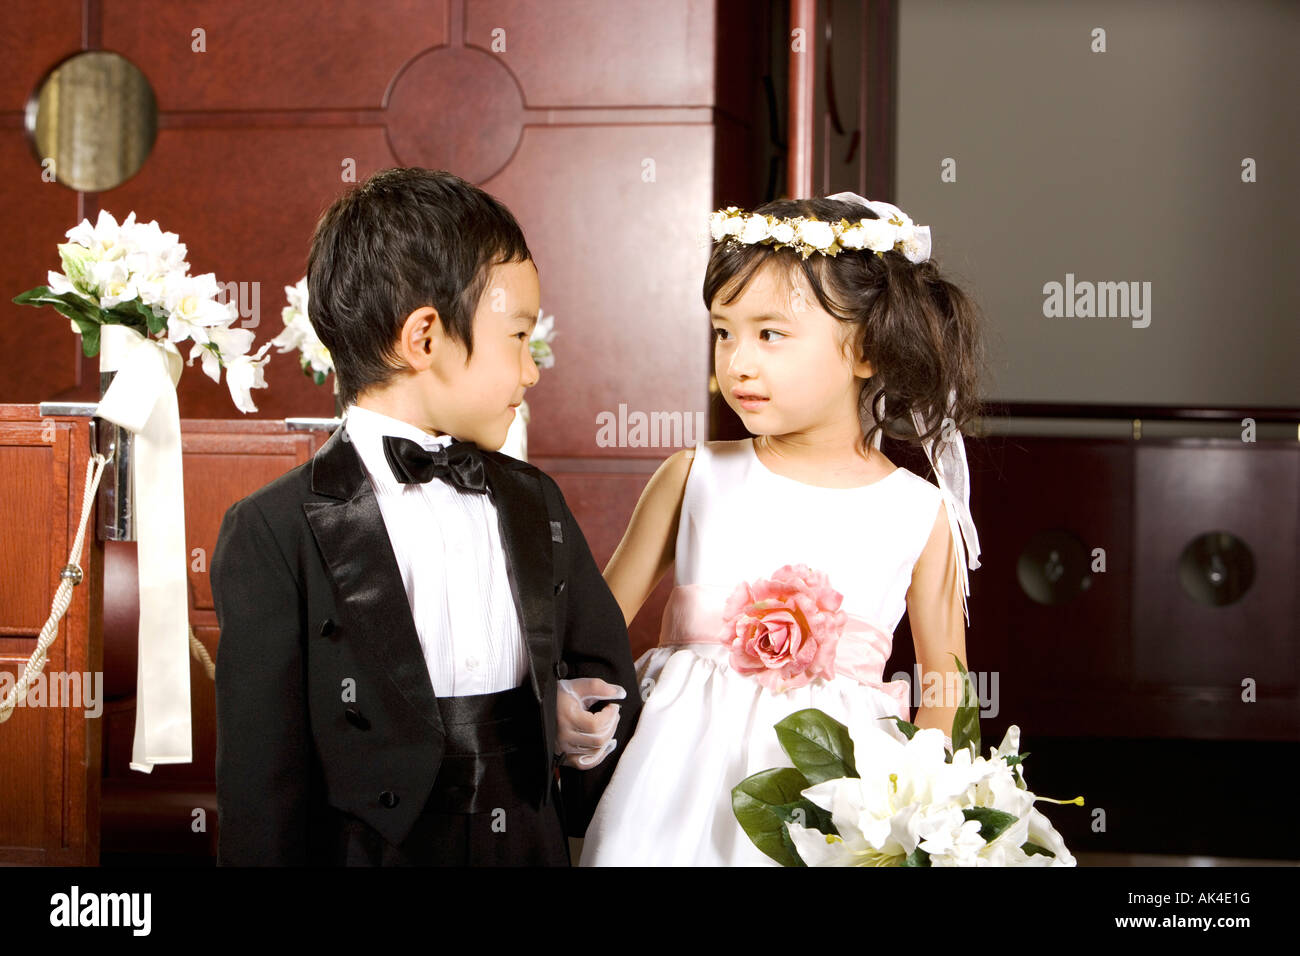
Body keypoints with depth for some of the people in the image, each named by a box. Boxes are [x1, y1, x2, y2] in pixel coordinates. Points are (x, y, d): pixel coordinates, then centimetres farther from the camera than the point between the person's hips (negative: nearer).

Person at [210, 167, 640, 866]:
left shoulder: (535, 505, 7)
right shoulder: (274, 537, -13)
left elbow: (602, 669, 16)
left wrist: (586, 727, -3)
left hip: (534, 849, 6)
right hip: (374, 851, -5)